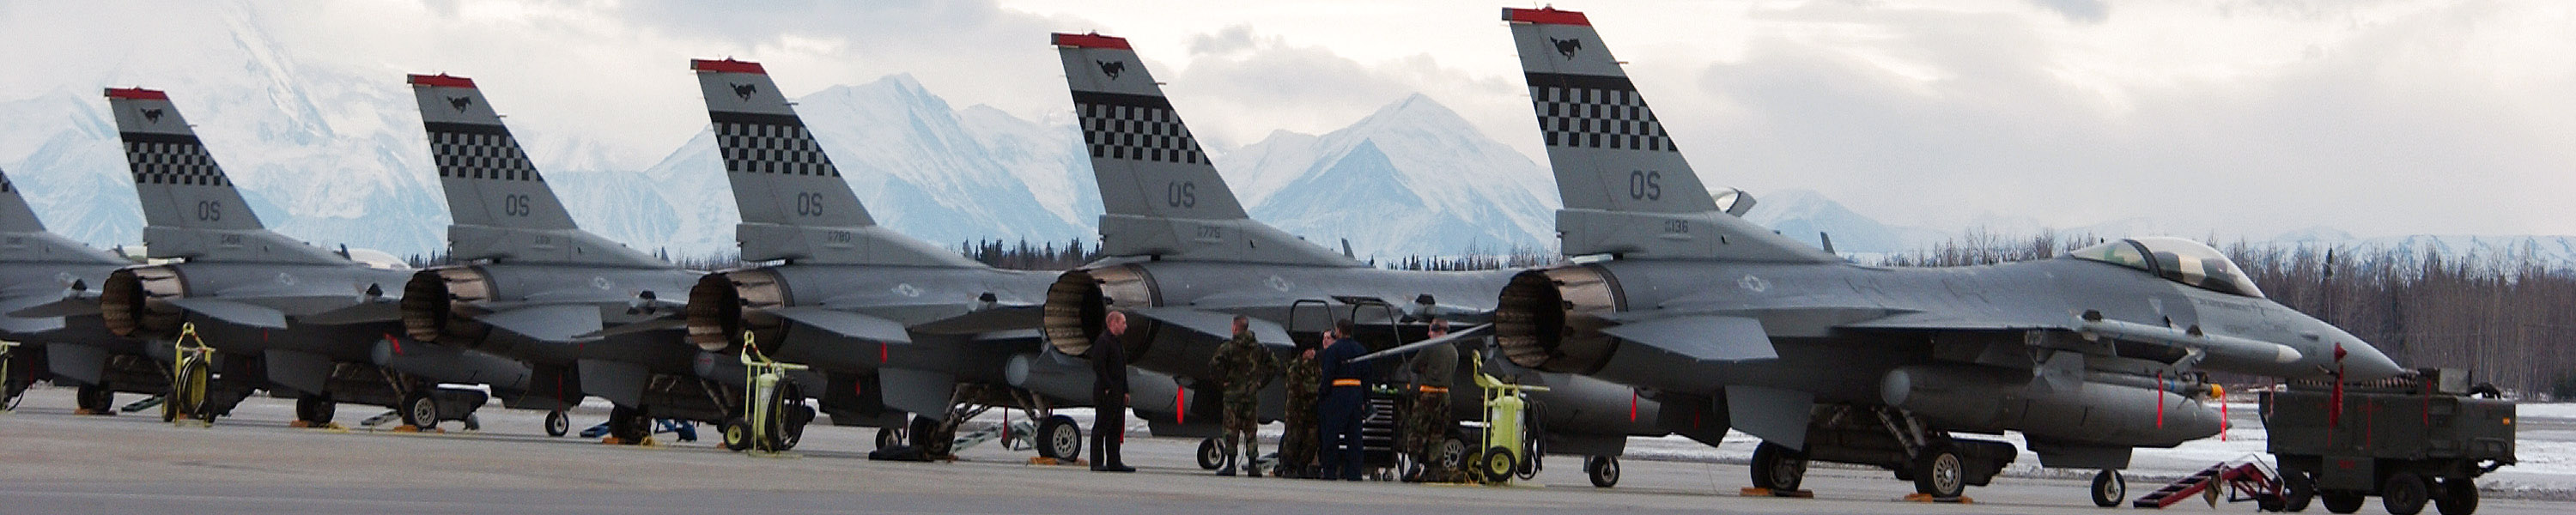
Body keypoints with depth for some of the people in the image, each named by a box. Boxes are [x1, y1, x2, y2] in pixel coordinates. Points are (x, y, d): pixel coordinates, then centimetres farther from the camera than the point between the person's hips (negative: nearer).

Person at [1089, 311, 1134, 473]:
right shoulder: (1103, 341, -11)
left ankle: (1114, 462, 12)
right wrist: (1107, 388, -20)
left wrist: (1125, 391, 18)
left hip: (1117, 394, 9)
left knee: (1116, 428, 9)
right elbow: (1098, 366, -19)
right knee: (1101, 427, -6)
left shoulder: (1118, 342, 19)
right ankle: (1097, 463, -4)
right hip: (1106, 394, -9)